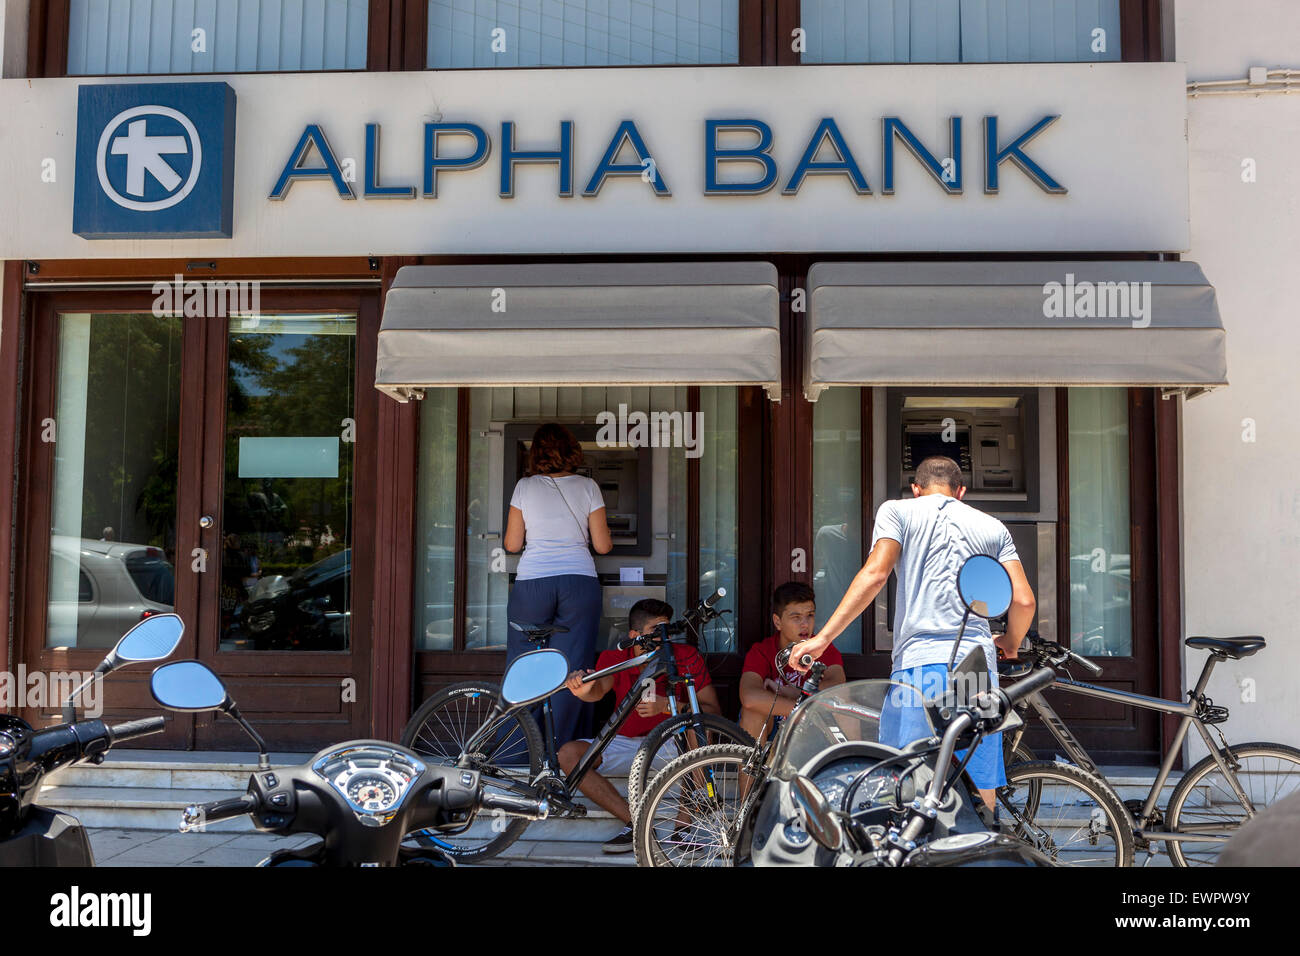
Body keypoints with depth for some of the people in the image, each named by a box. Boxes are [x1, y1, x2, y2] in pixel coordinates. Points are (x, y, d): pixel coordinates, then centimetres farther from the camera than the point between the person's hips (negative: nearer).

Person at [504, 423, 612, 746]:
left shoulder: (524, 487, 5)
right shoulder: (587, 487, 4)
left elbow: (512, 544, 7)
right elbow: (602, 545, 4)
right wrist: (606, 535, 26)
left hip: (531, 584, 0)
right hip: (580, 583, 0)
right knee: (572, 670, 4)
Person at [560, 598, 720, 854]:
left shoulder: (686, 657, -11)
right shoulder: (615, 658, -7)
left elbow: (714, 712, -16)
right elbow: (600, 689, -27)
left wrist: (667, 706, -32)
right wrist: (583, 690, -53)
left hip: (672, 746, -2)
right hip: (625, 743, 2)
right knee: (568, 754, -20)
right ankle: (634, 822, -23)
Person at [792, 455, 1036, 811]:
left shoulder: (897, 511, 9)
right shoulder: (993, 527, 17)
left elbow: (875, 574, -8)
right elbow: (1024, 601, 8)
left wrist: (823, 637, -8)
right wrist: (1010, 644, 28)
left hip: (918, 664, -3)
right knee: (980, 802, 9)